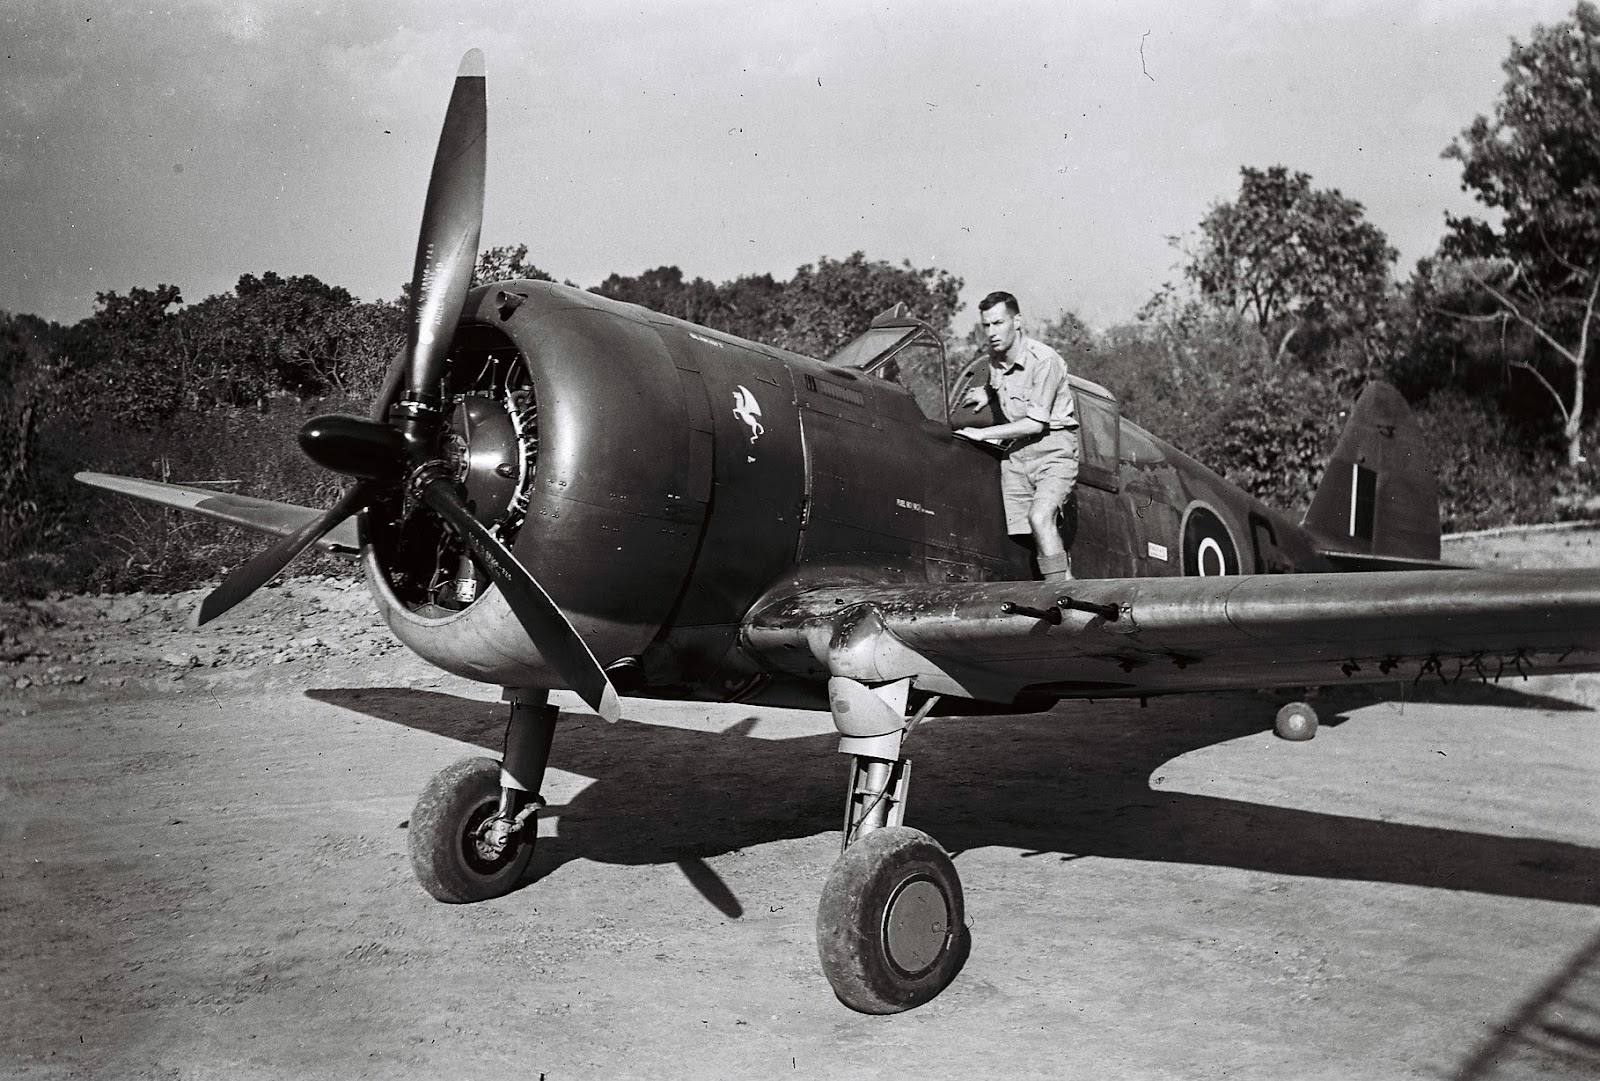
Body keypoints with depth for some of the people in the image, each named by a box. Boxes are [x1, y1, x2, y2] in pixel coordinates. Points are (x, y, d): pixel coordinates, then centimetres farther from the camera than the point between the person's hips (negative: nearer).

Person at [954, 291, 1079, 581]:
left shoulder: (1044, 360, -16)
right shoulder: (994, 359, 8)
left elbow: (1036, 423, -19)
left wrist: (983, 433, -17)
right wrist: (986, 392, 12)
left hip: (1053, 450, -7)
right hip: (1016, 452, 7)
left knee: (1040, 517, -27)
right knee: (1016, 531, -6)